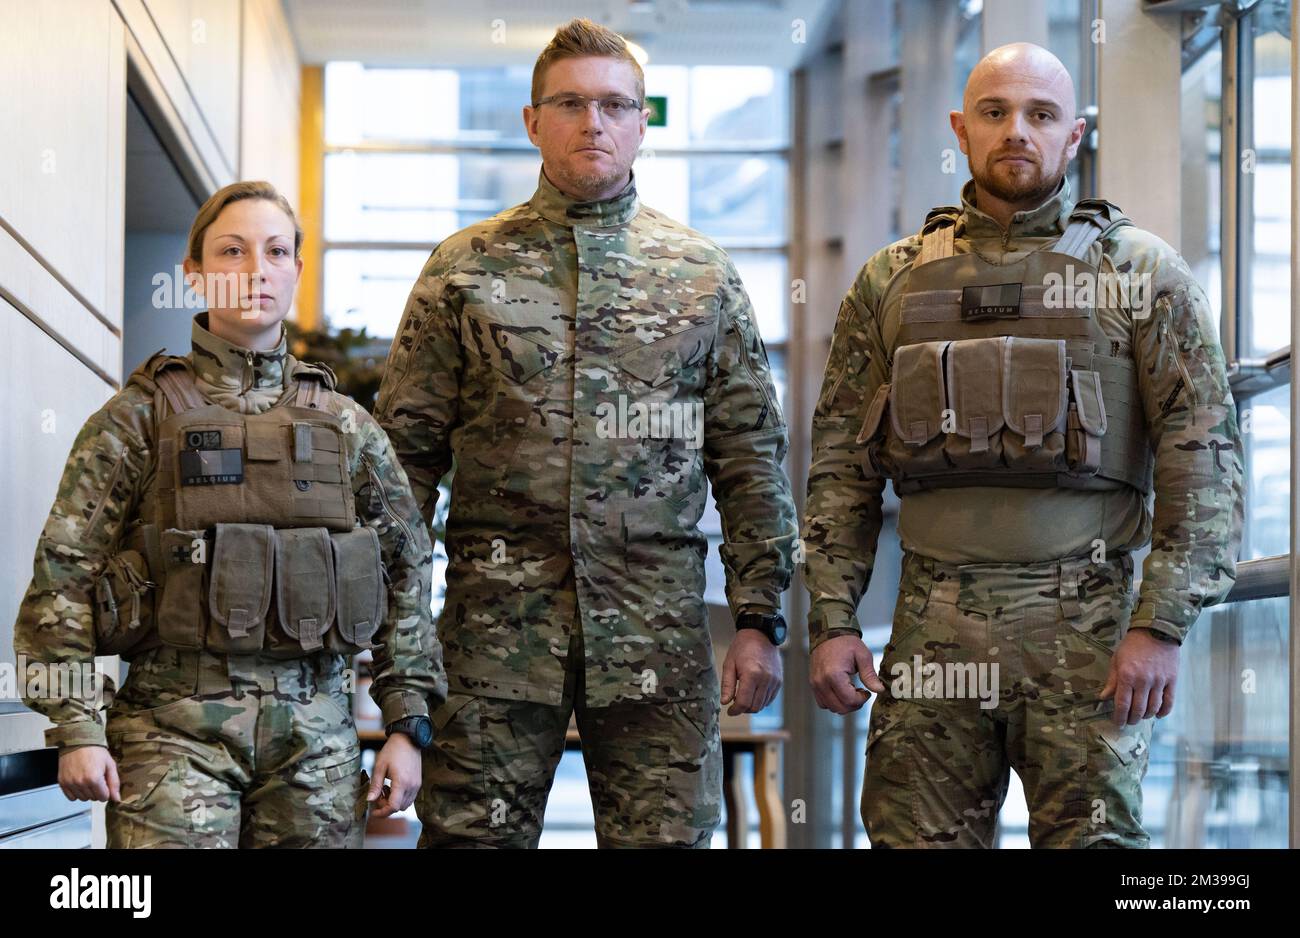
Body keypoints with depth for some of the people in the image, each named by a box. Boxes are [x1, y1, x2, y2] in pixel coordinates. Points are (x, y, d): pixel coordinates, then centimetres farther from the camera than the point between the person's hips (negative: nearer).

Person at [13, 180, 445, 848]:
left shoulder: (348, 427, 11)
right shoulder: (139, 419, 2)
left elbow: (406, 572, 12)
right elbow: (63, 574, -1)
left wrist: (407, 723, 5)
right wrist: (76, 727, -9)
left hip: (317, 729, 3)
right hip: (177, 724, -3)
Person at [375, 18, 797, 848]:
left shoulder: (702, 274, 10)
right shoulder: (466, 268, 7)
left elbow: (752, 461, 9)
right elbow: (407, 451, 6)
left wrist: (760, 619, 2)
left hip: (658, 627, 1)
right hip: (499, 618, 0)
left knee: (668, 836, 2)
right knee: (474, 835, 2)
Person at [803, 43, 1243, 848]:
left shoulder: (1143, 272, 3)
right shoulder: (892, 282, 11)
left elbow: (1204, 461, -2)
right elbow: (841, 466, 11)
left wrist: (1163, 624, -11)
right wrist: (831, 621, 2)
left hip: (1085, 626, -2)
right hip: (933, 628, 3)